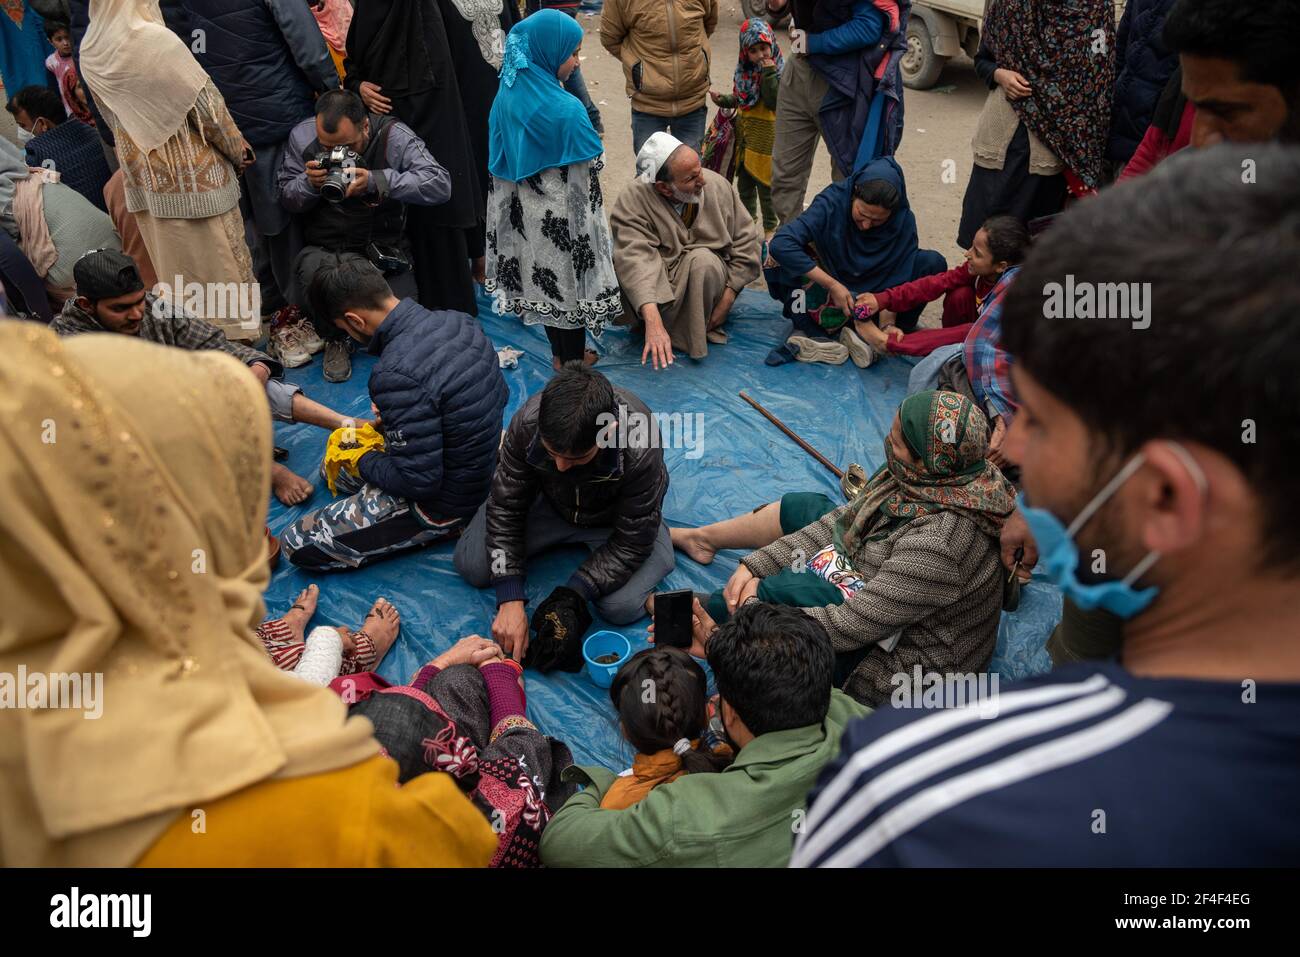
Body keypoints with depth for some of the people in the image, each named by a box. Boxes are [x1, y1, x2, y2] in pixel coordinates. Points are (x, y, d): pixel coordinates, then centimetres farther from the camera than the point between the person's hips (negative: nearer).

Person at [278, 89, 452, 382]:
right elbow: (285, 197, 5)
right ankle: (334, 339, 0)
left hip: (385, 248, -1)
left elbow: (441, 185, -24)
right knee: (311, 270, -35)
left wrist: (376, 181, -32)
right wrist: (309, 183, -19)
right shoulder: (301, 136, -3)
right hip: (325, 248, 1)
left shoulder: (394, 136, -13)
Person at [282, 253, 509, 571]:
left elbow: (419, 482, -29)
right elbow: (501, 394, 9)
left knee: (296, 544, -1)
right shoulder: (459, 321, -7)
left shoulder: (397, 375, -33)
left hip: (443, 505, -9)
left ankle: (444, 531, 0)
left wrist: (365, 461, -7)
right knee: (332, 464, 26)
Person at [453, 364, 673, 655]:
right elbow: (505, 507, -20)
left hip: (614, 519, -2)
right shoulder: (528, 422, -33)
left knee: (622, 606, -26)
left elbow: (630, 544, -27)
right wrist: (511, 600, -28)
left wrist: (572, 596, -36)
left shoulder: (640, 448, -40)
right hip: (551, 501, 3)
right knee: (471, 566, -8)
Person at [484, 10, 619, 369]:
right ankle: (574, 361, 26)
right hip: (562, 215, -7)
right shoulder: (565, 110, -28)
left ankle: (559, 352, 38)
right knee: (569, 279, 11)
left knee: (543, 277, 21)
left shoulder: (507, 93, -5)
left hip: (526, 211, 7)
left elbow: (500, 155, 5)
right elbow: (595, 161, -17)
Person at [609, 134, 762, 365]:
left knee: (703, 260, -32)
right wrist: (652, 322, -46)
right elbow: (634, 259, -33)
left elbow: (747, 241, -1)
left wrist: (727, 299, -7)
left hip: (706, 278, 2)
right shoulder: (632, 202, -19)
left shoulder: (719, 186, -9)